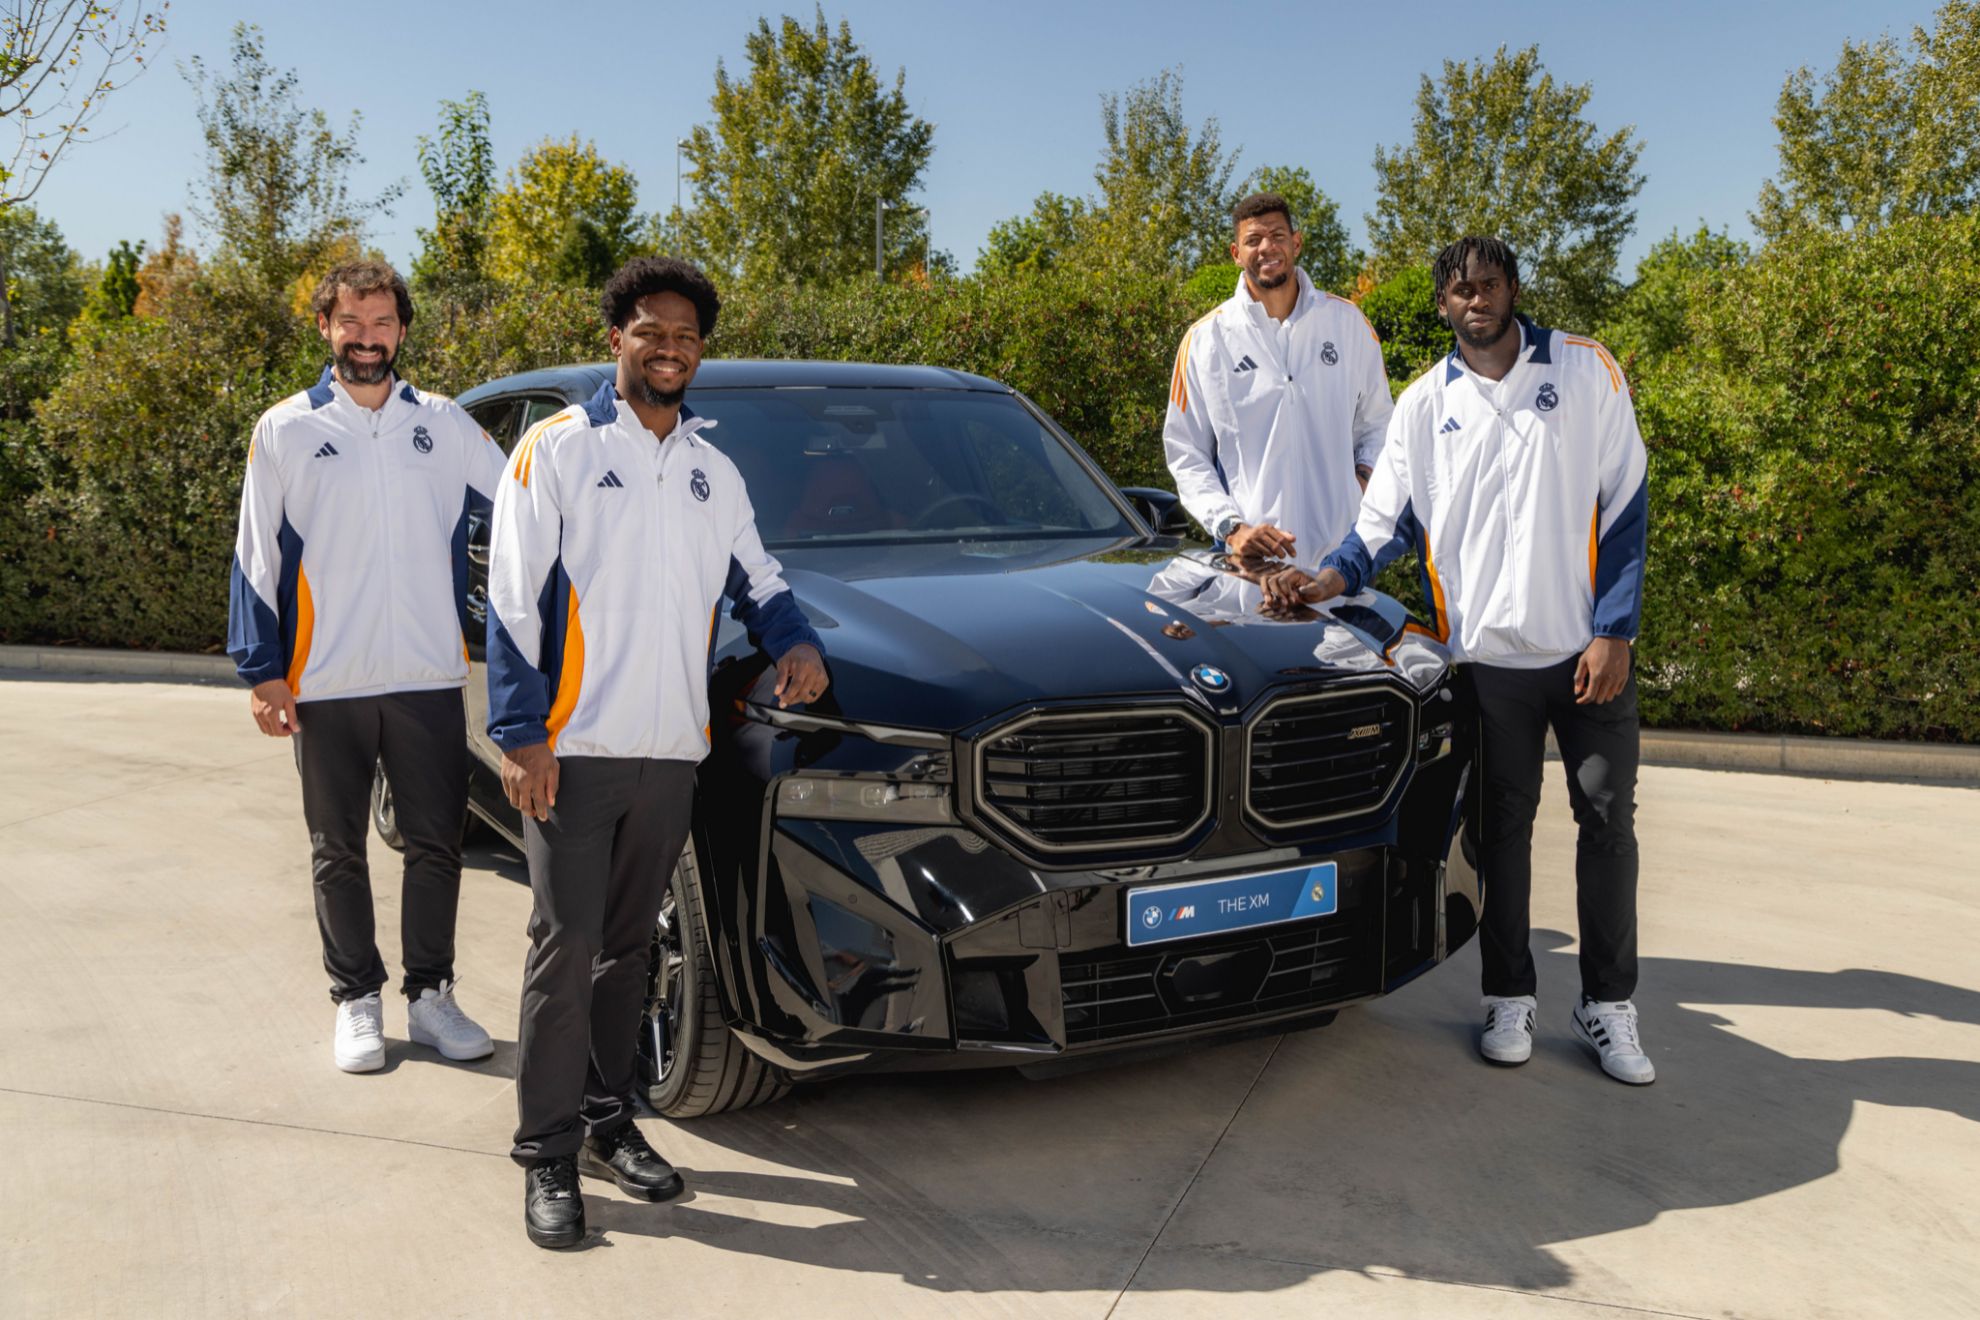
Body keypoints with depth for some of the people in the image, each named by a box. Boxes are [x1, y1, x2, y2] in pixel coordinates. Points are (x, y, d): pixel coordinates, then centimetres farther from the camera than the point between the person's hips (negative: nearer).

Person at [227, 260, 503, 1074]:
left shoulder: (443, 424, 7)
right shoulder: (286, 429, 3)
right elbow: (257, 557, 2)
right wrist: (261, 670, -3)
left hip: (428, 677, 1)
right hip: (326, 683, -1)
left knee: (436, 843, 5)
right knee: (338, 851, 8)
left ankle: (430, 994, 19)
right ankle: (357, 1002, 21)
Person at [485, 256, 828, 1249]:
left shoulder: (712, 470, 15)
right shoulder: (557, 448, -1)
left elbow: (754, 577, 24)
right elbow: (514, 600, -6)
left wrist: (795, 641, 2)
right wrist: (520, 734, -12)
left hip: (672, 752, 5)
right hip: (574, 749, -5)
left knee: (627, 944, 13)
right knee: (565, 948, -3)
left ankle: (607, 1124, 25)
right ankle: (548, 1158, 8)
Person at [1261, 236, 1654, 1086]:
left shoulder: (1586, 371, 1)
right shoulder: (1424, 404, 6)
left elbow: (1623, 507, -1)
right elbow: (1388, 519, 7)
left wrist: (1613, 632, -8)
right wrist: (1331, 579, -13)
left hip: (1588, 648, 0)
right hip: (1486, 654, 1)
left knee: (1607, 819, 5)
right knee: (1502, 825, 8)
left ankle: (1609, 1005, 17)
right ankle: (1509, 997, 22)